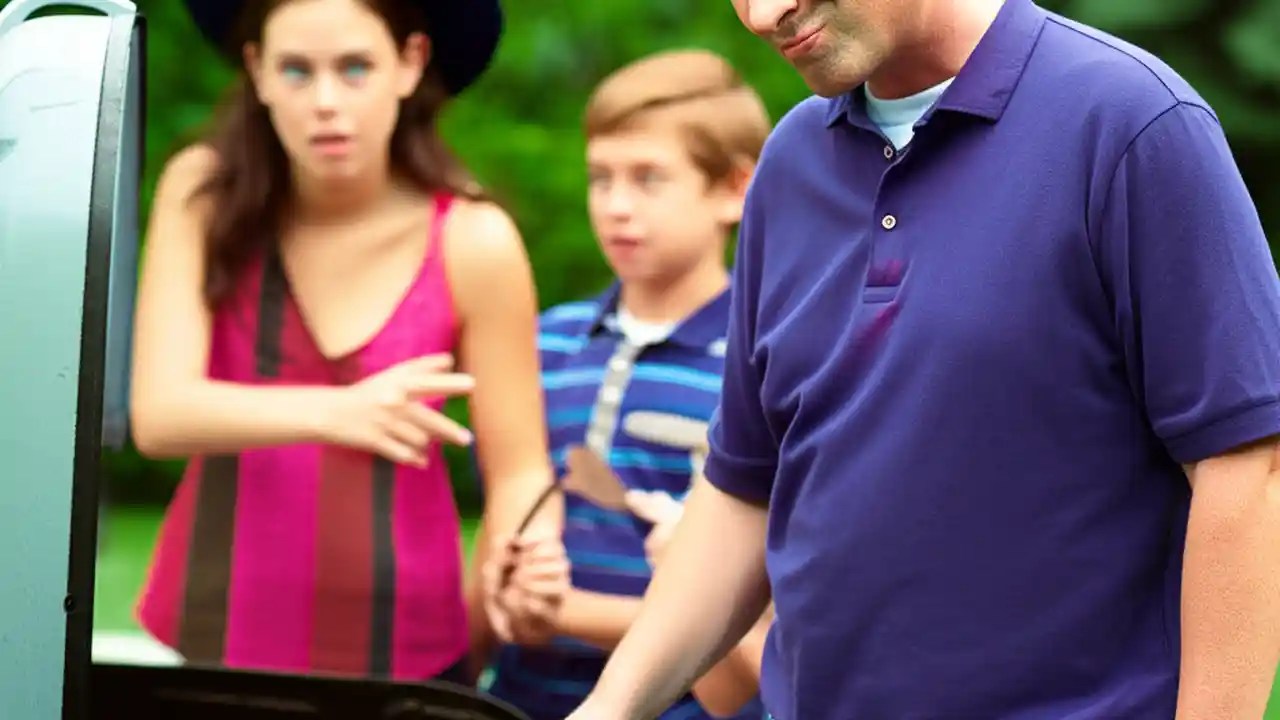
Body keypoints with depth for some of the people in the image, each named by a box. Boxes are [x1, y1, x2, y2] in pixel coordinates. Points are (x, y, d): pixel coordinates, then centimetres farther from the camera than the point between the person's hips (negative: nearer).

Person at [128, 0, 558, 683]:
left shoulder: (473, 242, -9)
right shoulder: (203, 194, -7)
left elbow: (518, 472, -3)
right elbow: (160, 414, -17)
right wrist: (334, 412, -34)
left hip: (400, 657, -1)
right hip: (204, 635, 1)